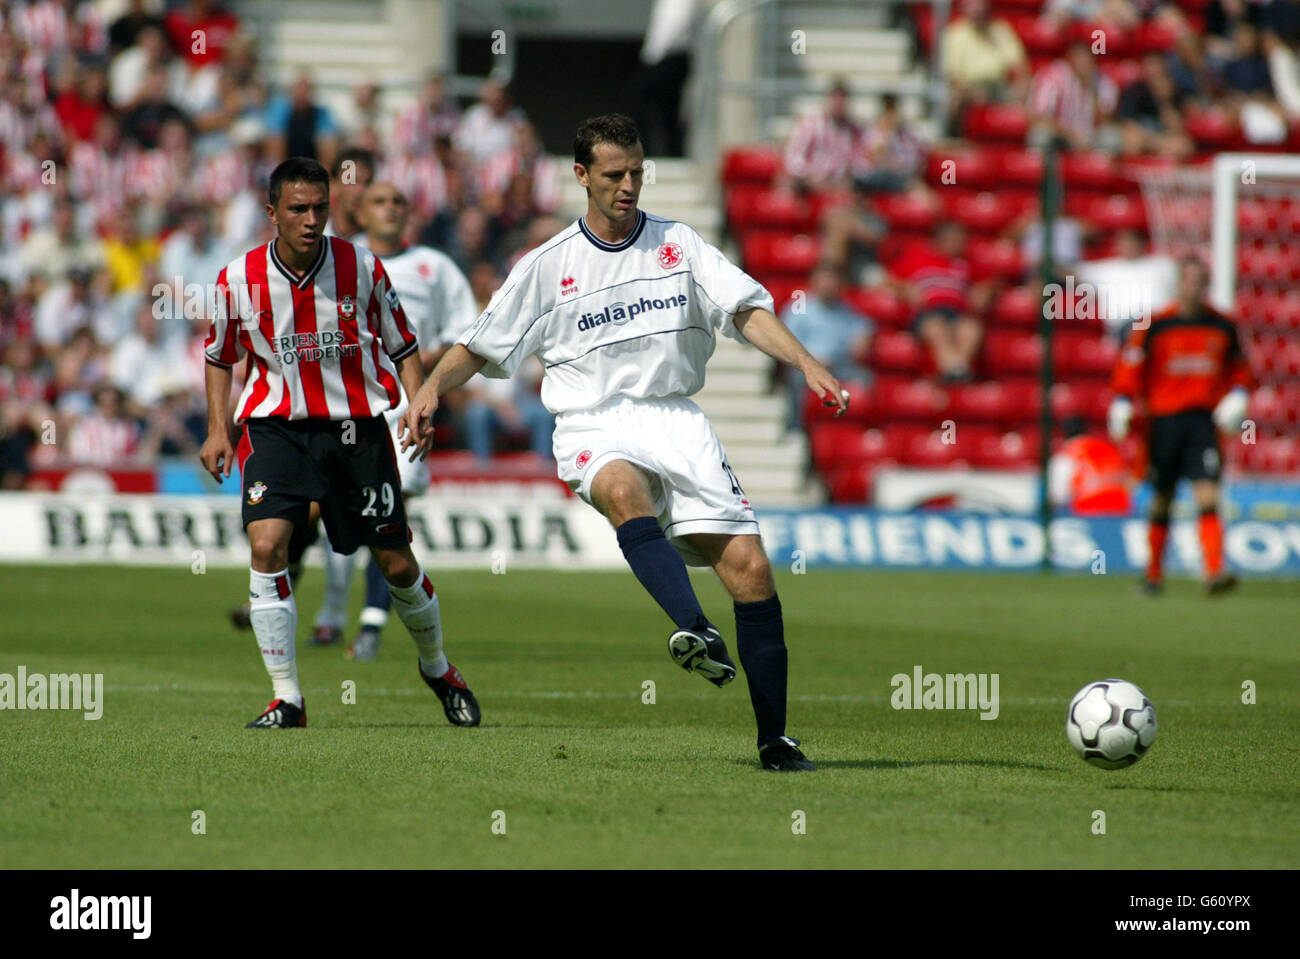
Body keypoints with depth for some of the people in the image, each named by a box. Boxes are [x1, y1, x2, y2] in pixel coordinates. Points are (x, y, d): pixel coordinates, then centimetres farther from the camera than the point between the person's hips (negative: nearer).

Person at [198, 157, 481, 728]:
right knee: (267, 546, -20)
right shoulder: (239, 279, -5)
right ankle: (286, 699, -12)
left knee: (397, 563, 4)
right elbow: (219, 356, 13)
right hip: (277, 425, 0)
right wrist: (218, 429, 4)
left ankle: (437, 669, 32)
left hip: (357, 425, 0)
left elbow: (402, 347, 7)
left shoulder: (362, 268, -6)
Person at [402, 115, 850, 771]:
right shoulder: (546, 266, 9)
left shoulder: (677, 244, 11)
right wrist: (433, 386, -6)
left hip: (675, 418, 2)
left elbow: (746, 309, 1)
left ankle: (774, 740, -4)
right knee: (625, 493, -39)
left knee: (749, 568, -12)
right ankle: (695, 631, -59)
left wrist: (806, 363, -15)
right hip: (593, 425, -2)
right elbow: (482, 346, 13)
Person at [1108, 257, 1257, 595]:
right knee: (1162, 501, 7)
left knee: (1208, 497, -14)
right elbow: (1130, 366, 3)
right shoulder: (1155, 326, -2)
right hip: (1164, 418, -1)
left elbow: (1239, 368, 18)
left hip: (1204, 421, 1)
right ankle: (1154, 573, 24)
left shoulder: (1222, 326, 6)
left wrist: (1237, 396, 1)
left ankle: (1215, 572, -22)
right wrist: (1122, 405, -6)